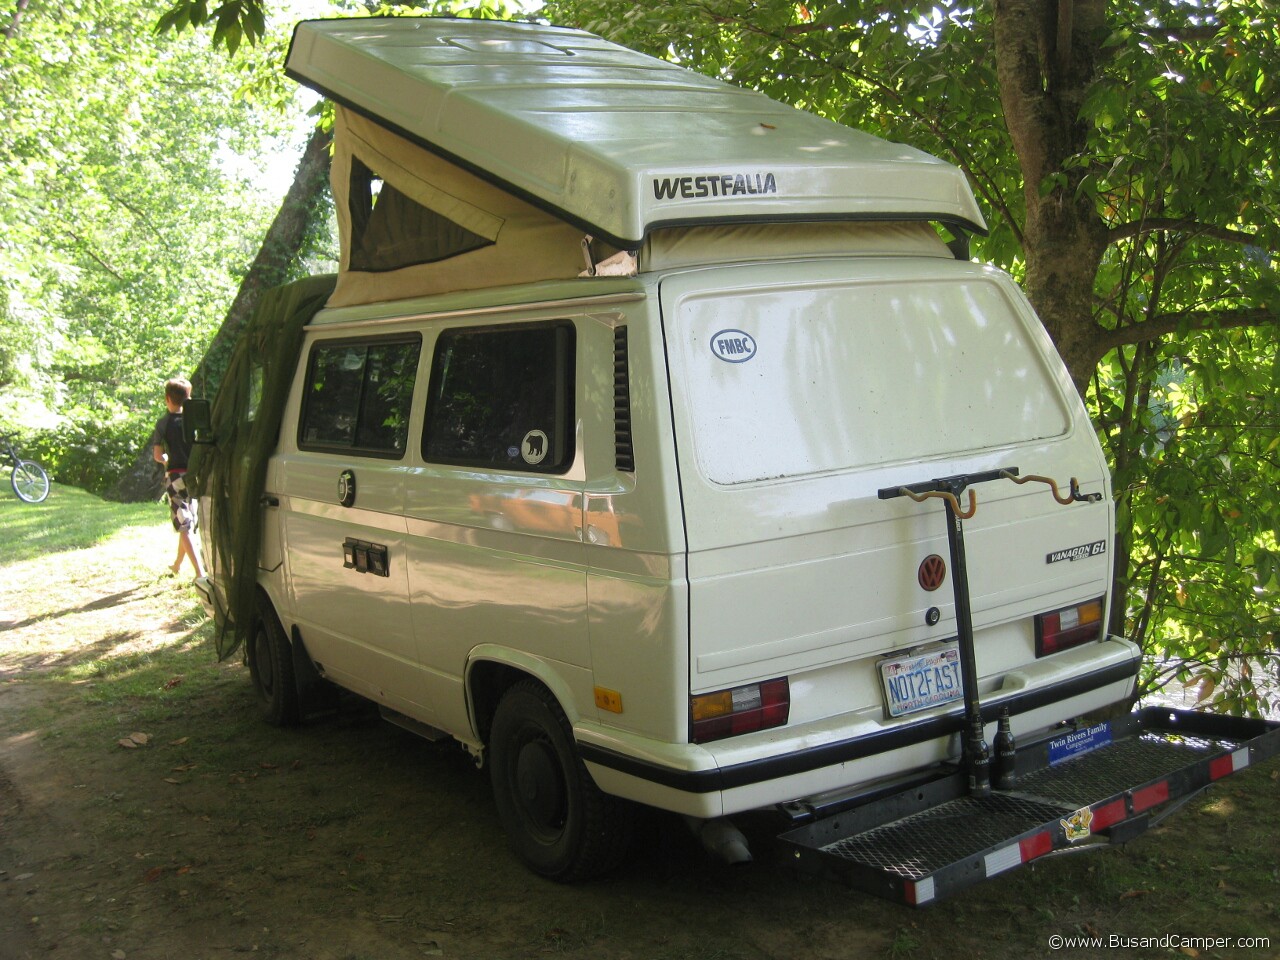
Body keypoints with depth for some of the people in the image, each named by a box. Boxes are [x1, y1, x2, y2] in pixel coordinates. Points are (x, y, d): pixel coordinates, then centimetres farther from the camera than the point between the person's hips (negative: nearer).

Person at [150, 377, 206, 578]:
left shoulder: (163, 423, -5)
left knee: (184, 527, -6)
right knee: (189, 522, 20)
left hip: (175, 477, -4)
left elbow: (158, 455, -6)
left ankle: (200, 572, -19)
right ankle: (177, 564, 39)